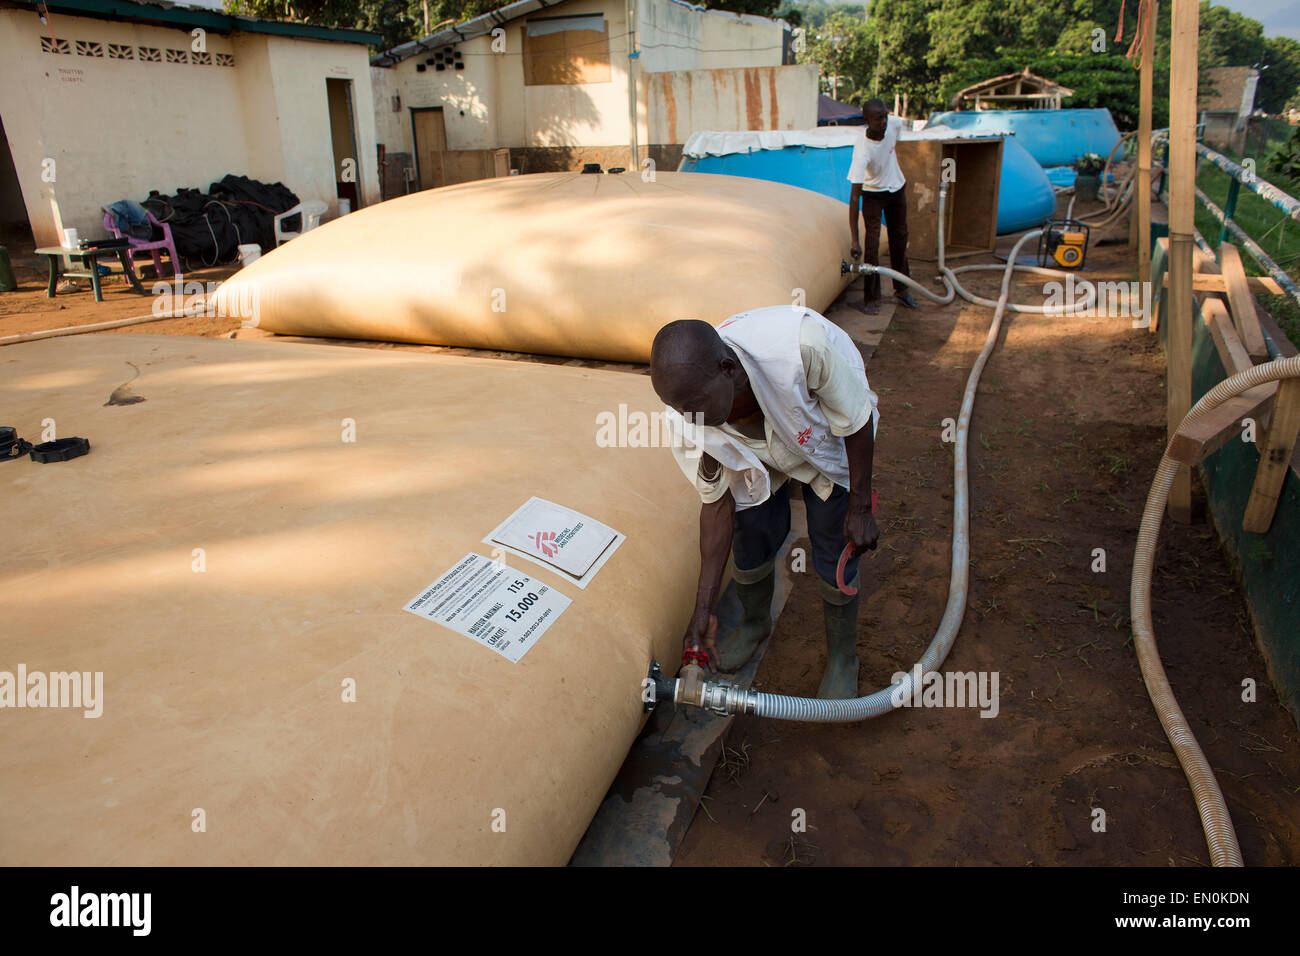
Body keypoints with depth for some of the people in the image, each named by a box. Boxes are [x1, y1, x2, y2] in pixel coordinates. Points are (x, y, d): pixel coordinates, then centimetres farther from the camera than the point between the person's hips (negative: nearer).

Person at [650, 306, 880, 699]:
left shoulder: (802, 343, -47)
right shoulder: (688, 421, -32)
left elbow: (858, 420, -26)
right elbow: (717, 504, -19)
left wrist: (860, 508, -17)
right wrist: (704, 609, -16)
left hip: (829, 442, -2)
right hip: (758, 458, 2)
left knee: (834, 558, 0)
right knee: (752, 543, 10)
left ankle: (842, 656, 28)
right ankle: (755, 625, 44)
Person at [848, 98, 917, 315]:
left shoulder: (894, 124, -20)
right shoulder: (862, 150, -36)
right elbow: (855, 196, -38)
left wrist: (901, 177, 16)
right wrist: (854, 240, -42)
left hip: (897, 189, 6)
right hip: (873, 194, -5)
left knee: (900, 240, 13)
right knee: (872, 245, -11)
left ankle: (901, 290, 27)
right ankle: (871, 298, 0)